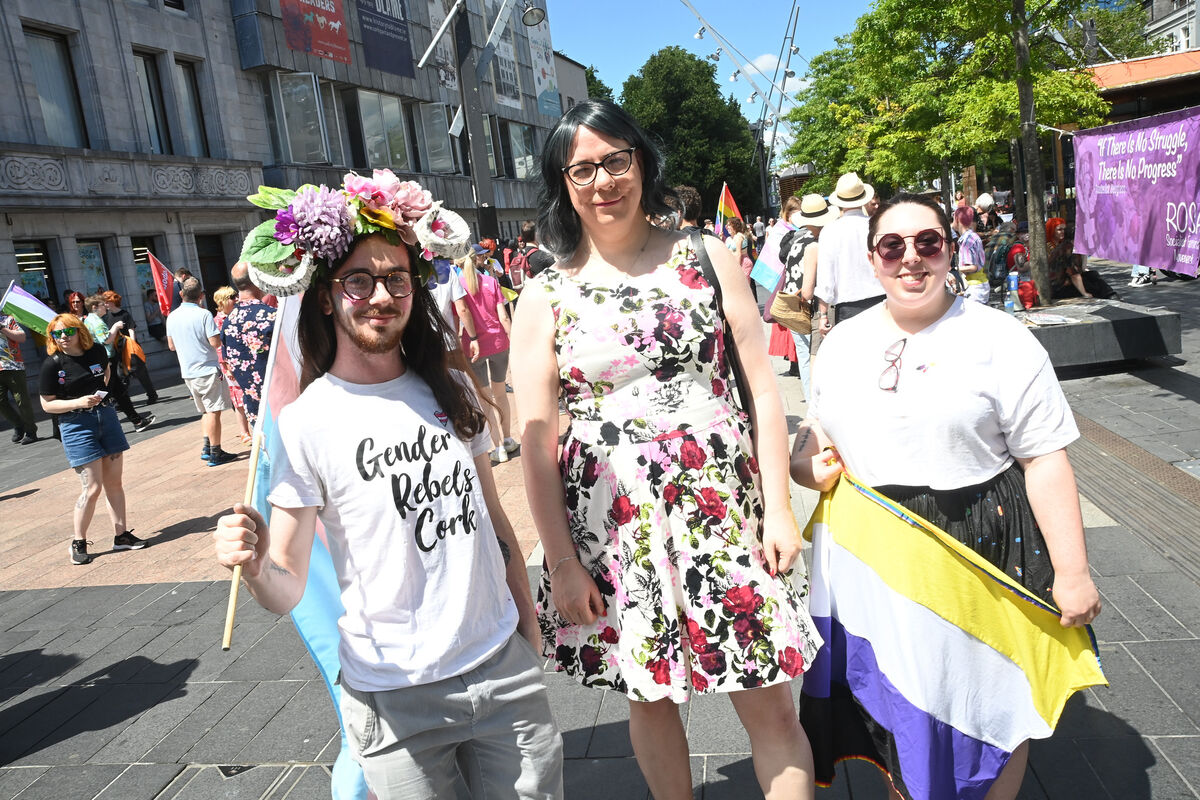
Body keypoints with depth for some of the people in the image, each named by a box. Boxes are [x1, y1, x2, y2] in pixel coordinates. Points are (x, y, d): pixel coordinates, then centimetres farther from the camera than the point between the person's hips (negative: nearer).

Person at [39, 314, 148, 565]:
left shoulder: (97, 351, 3)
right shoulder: (52, 364, -9)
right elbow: (47, 404, -8)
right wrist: (79, 402, -20)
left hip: (107, 417, 5)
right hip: (76, 426, -5)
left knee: (114, 482, 8)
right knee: (93, 488, -7)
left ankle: (121, 534, 18)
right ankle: (78, 542, 9)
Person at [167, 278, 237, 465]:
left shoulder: (172, 316, 6)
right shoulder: (204, 314, -13)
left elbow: (171, 346, 14)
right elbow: (216, 343, -17)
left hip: (187, 372, 7)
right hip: (207, 370, -7)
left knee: (206, 411, 19)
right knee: (214, 411, -2)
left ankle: (207, 447, 17)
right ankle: (215, 453, 0)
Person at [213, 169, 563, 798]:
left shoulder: (451, 392, 2)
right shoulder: (303, 424, -11)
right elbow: (288, 590, -9)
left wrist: (530, 630, 11)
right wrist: (254, 569, -30)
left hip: (504, 669, 4)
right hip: (396, 700, -3)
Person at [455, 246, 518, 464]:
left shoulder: (458, 283, -4)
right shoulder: (491, 281, 2)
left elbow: (461, 312, -18)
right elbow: (504, 317, -3)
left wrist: (472, 339, -13)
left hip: (474, 346, -2)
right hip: (498, 342, 2)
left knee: (485, 398, 6)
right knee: (500, 392, 18)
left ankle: (498, 448, 9)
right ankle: (508, 440, 27)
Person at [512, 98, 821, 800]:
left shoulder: (707, 257, 3)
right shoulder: (545, 296, 1)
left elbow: (763, 386, 3)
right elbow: (537, 443, -1)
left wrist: (779, 506, -2)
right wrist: (562, 562, -3)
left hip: (721, 503, 0)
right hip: (613, 522, 1)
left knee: (770, 706, 6)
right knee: (648, 696, 16)